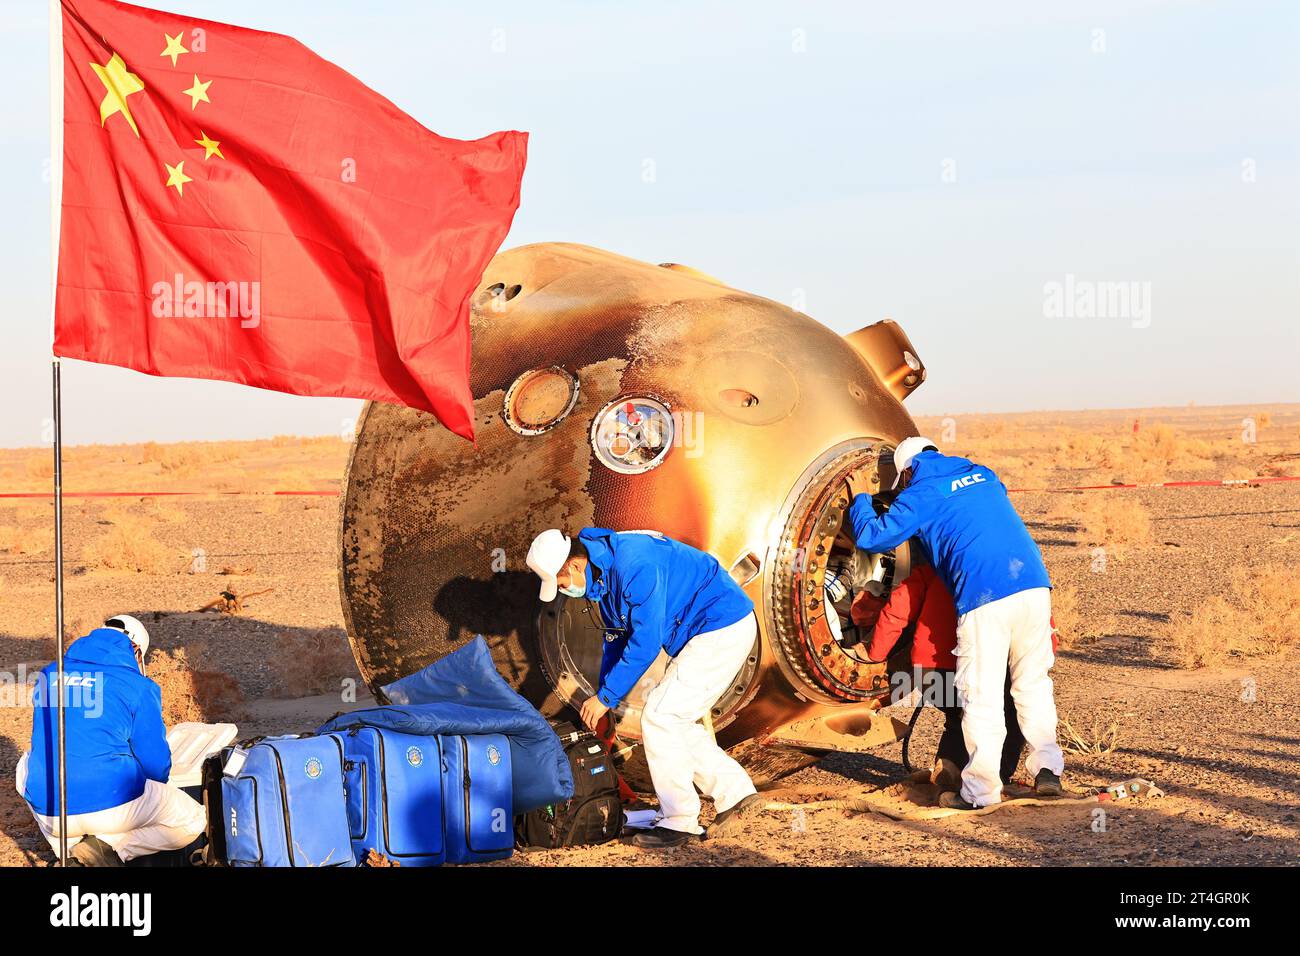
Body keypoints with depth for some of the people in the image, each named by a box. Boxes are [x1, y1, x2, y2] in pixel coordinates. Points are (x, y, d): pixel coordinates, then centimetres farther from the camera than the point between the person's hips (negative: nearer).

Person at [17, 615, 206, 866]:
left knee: (28, 764, 36)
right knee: (192, 822, 16)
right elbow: (156, 763, 2)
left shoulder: (50, 675, 14)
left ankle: (69, 847, 16)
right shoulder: (139, 687, 0)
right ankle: (109, 845, -4)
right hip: (111, 806, -4)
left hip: (47, 813, 4)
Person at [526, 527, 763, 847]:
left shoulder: (634, 566, -26)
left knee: (659, 716, -10)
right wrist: (602, 702, 18)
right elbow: (616, 639, 19)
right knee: (676, 721, 12)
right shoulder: (603, 572, 7)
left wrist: (606, 696, -17)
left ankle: (679, 822, -4)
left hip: (723, 629, -10)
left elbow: (645, 641, -25)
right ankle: (736, 795, 15)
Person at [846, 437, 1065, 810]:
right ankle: (1047, 770, 13)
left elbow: (870, 537, 10)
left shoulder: (918, 496, 6)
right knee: (1033, 683, 17)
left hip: (984, 598, -5)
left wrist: (860, 498, 28)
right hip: (1034, 585, 5)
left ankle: (981, 790, 6)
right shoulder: (982, 474, 24)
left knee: (981, 696, 2)